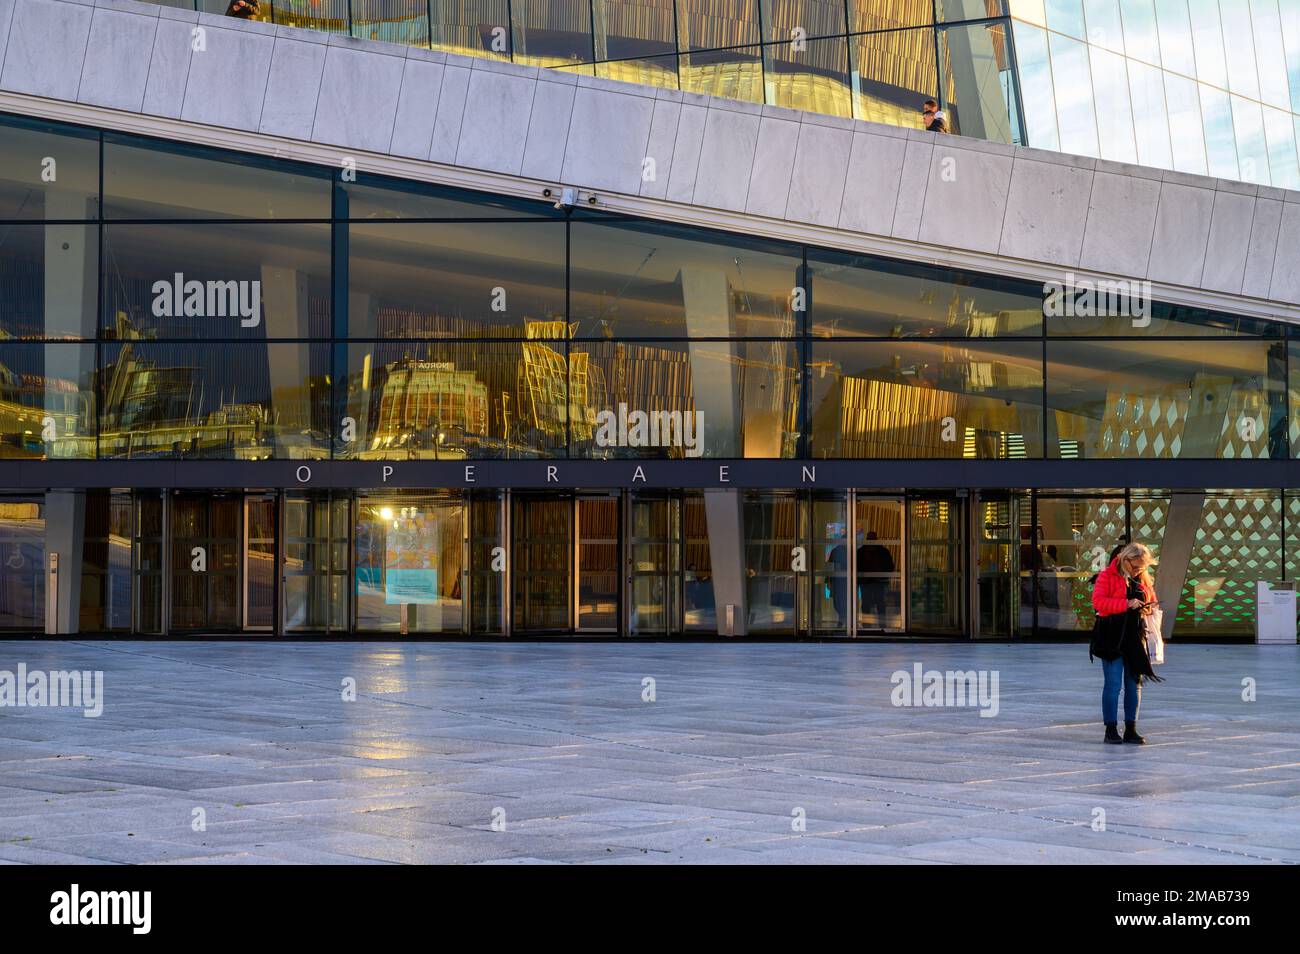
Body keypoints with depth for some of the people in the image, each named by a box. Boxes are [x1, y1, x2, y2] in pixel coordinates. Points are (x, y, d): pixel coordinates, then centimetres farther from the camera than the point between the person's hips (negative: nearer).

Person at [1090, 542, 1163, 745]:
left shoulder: (1143, 579, 12)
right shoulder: (1107, 576, -5)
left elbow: (1152, 600, 23)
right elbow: (1098, 601, -16)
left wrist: (1148, 609, -1)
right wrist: (1126, 604, -22)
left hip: (1135, 636, 6)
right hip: (1112, 637, -6)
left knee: (1135, 684, 7)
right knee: (1113, 683, -4)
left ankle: (1131, 729, 14)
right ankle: (1111, 729, 1)